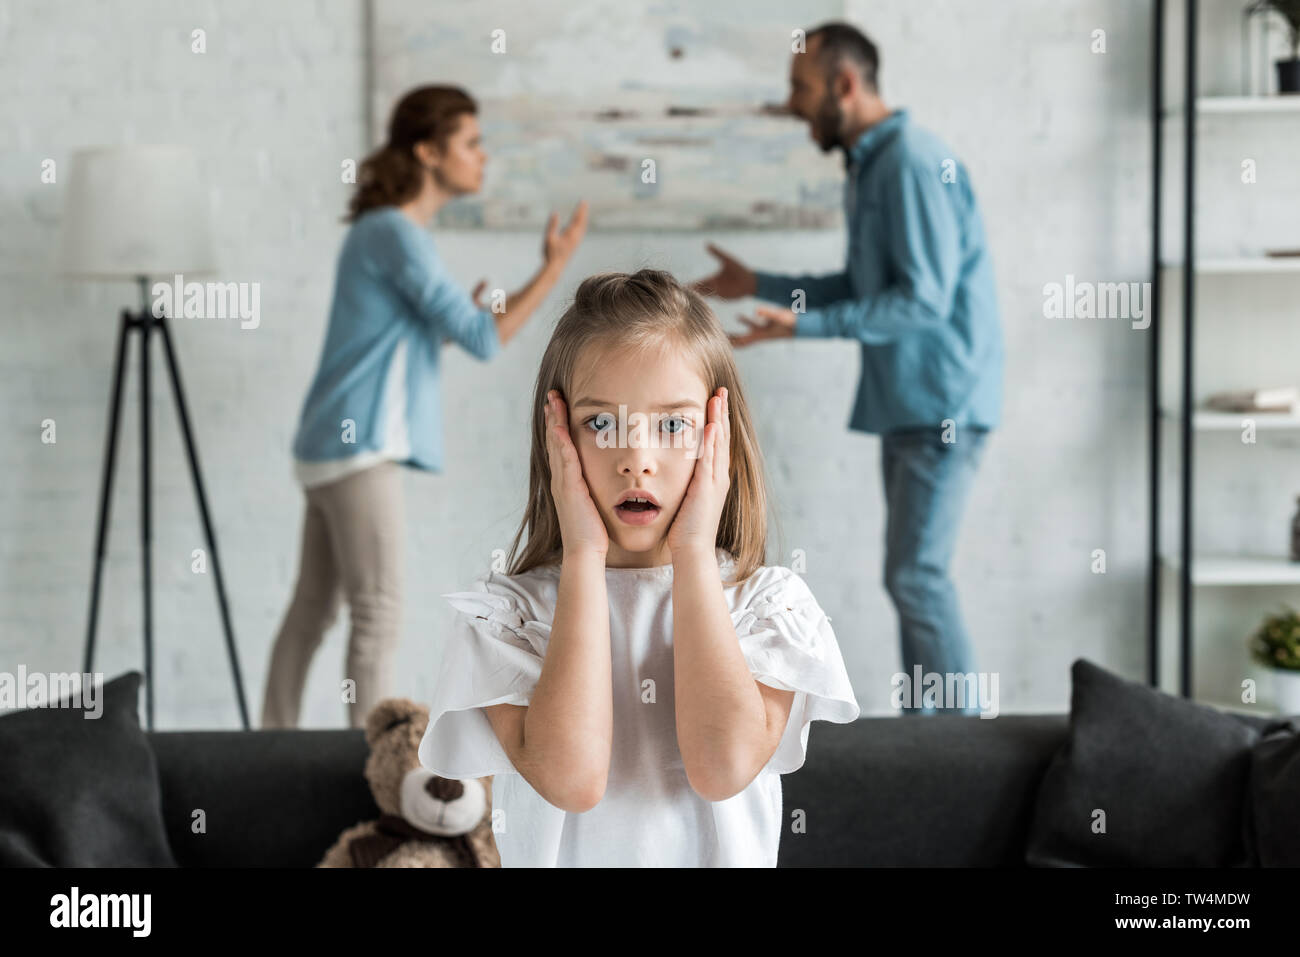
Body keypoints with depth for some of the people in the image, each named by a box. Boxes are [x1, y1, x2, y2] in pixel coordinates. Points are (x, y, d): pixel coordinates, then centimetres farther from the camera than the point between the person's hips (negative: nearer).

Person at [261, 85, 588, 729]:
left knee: (313, 609, 14)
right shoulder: (397, 234, -15)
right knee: (378, 616, -7)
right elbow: (485, 340, -15)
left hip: (333, 451, 10)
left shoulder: (380, 230, 15)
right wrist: (554, 266, -9)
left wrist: (453, 325, 13)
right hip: (360, 453, -10)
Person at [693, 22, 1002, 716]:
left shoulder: (913, 164, -17)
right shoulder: (867, 168, 14)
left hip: (944, 401, -10)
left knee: (916, 574, -9)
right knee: (912, 573, 11)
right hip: (906, 401, 10)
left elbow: (923, 300, -22)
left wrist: (802, 325, -22)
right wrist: (760, 286, 19)